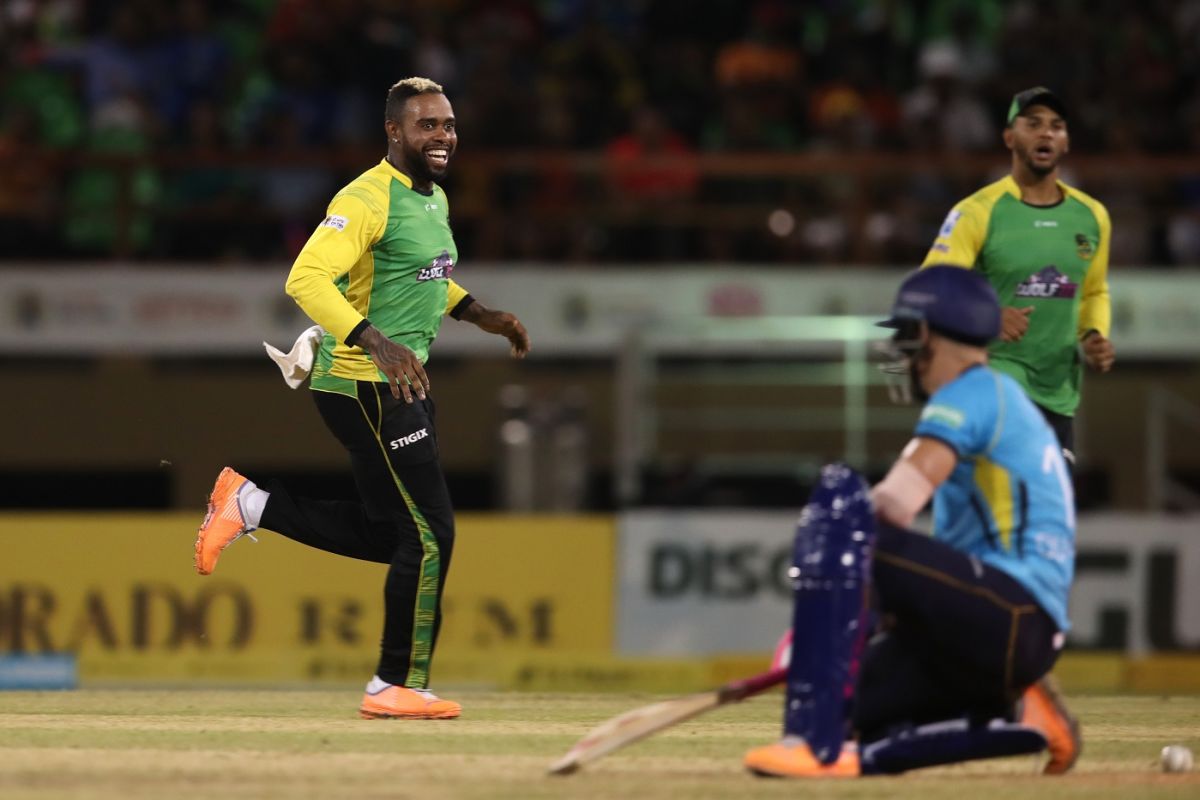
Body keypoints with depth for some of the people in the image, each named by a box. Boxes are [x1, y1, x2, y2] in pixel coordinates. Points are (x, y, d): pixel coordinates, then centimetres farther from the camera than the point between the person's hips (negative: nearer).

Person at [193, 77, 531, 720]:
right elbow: (307, 279, -27)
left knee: (390, 535, 15)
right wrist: (378, 344, -37)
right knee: (429, 534, -9)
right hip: (363, 385, -10)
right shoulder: (366, 200, -17)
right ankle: (396, 687, 1)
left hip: (404, 382, 10)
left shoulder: (435, 199, 14)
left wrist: (481, 316, 18)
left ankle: (250, 505, 23)